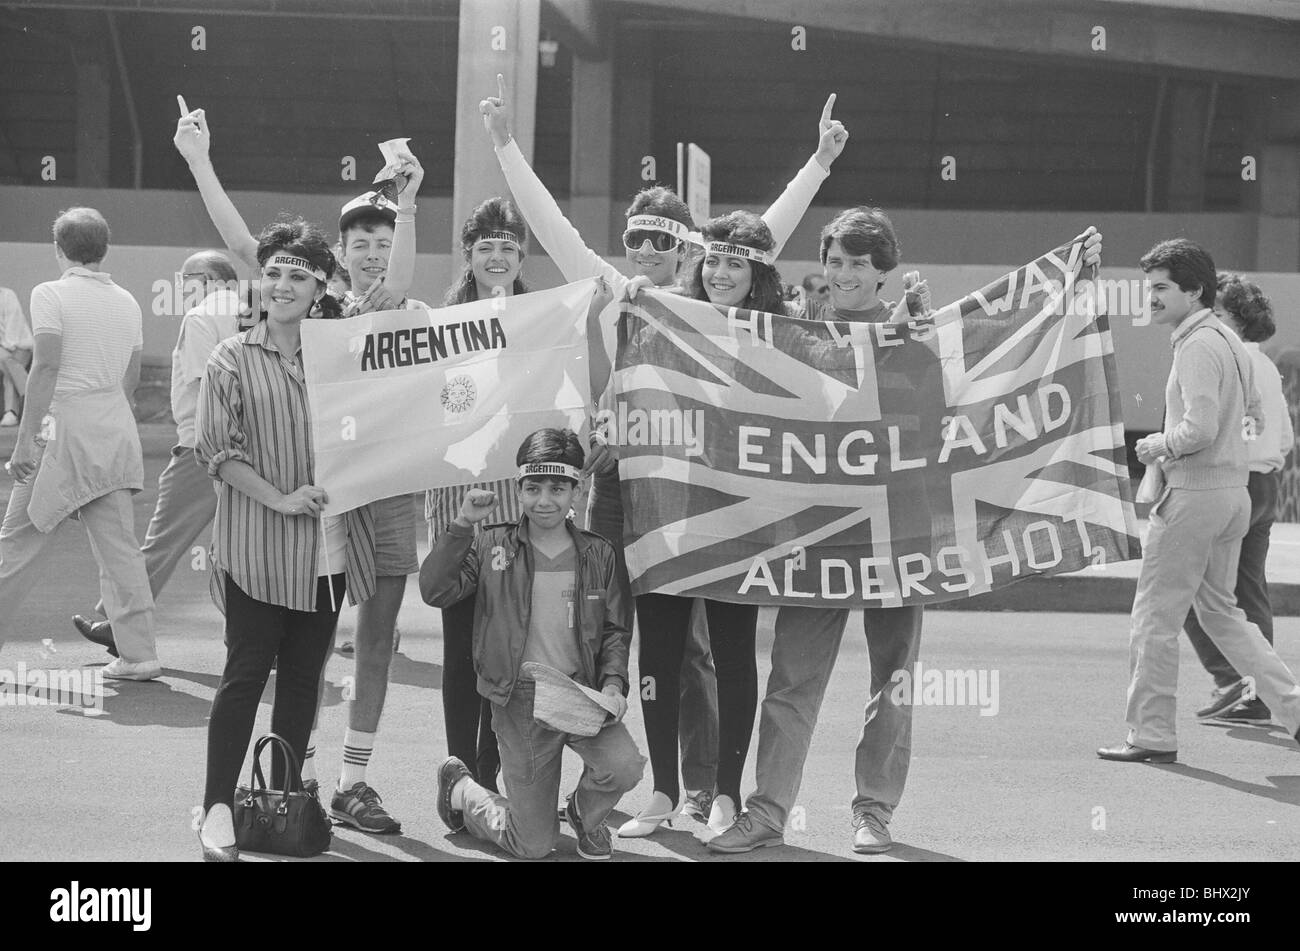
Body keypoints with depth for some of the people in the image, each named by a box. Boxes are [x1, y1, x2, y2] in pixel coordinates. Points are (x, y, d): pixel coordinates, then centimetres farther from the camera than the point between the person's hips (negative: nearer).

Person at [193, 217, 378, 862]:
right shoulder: (234, 359, 0)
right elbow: (216, 449, -6)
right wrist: (279, 498, -15)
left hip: (328, 543, 4)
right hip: (258, 543, -4)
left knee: (304, 675, 9)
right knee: (246, 672, -6)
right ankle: (217, 809, -3)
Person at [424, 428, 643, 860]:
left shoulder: (598, 554, 5)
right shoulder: (492, 546, 0)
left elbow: (615, 630, 10)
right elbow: (435, 591, -10)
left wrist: (613, 683, -7)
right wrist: (462, 525, -15)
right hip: (519, 699, -2)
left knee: (624, 766, -28)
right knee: (535, 845, 0)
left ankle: (585, 814, 10)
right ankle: (459, 788, 33)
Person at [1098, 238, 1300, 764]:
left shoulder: (1198, 346, -16)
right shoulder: (1230, 341, 15)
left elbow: (1200, 429, -24)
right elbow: (1255, 420, 23)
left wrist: (1161, 445, -8)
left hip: (1194, 494, -10)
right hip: (1234, 490, 10)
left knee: (1155, 617, -1)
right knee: (1219, 610, 18)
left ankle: (1152, 735, 5)